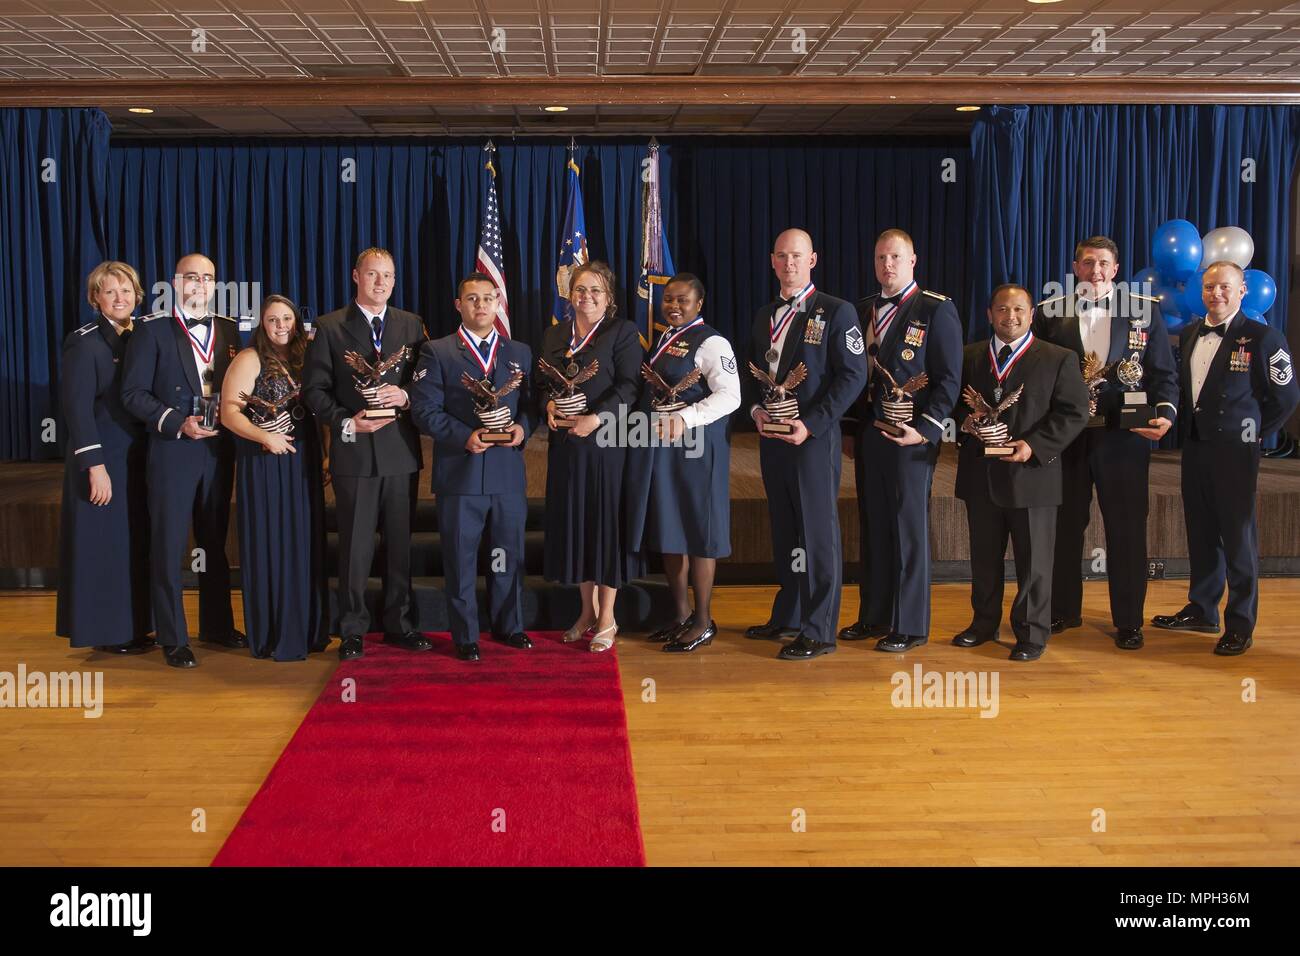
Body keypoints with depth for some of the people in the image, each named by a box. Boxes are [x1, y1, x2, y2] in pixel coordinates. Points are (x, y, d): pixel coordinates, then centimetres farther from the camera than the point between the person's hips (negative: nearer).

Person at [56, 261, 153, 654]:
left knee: (136, 543, 11)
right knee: (102, 544, 2)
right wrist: (95, 466, -19)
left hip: (138, 458, 7)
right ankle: (103, 632, 13)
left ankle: (133, 624, 22)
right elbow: (77, 407, -15)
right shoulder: (84, 343, -11)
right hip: (103, 458, -6)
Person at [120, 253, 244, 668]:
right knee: (169, 544, 0)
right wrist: (177, 422, -17)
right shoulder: (152, 329, -4)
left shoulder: (229, 329, 9)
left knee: (215, 540, 14)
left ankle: (216, 624, 27)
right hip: (171, 450, -4)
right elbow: (133, 393, -7)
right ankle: (173, 638, 9)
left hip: (219, 449, 4)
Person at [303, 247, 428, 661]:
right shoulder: (330, 327, 1)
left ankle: (399, 623, 20)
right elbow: (314, 389, -1)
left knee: (400, 542, 9)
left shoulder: (411, 325, 9)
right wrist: (346, 423, -13)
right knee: (355, 545, 2)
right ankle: (352, 630, 12)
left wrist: (406, 395, -11)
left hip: (401, 450, 3)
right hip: (354, 450, -3)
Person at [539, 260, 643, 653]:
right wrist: (549, 404, -6)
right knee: (574, 522, 9)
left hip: (607, 443, -5)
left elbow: (628, 385, -12)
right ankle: (587, 610, 22)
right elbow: (541, 381, 15)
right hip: (566, 445, 5)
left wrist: (596, 419, -22)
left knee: (607, 522, 0)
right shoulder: (554, 335, 14)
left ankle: (607, 617, 10)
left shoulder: (623, 332, -3)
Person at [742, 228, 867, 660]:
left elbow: (853, 375, -11)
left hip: (814, 438, -7)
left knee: (817, 532, -3)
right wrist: (756, 409, 0)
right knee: (784, 530, 14)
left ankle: (819, 631, 3)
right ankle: (787, 617, 25)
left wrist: (811, 425, -17)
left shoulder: (836, 312, -5)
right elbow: (752, 372, 21)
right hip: (772, 437, 7)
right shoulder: (764, 316, 16)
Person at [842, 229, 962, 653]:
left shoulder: (936, 309, -5)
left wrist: (925, 428, -17)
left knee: (909, 529, 0)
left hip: (910, 435, -6)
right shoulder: (863, 310, 14)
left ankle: (909, 625, 9)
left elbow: (948, 378, -9)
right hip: (867, 433, 6)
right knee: (872, 526, 12)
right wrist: (855, 421, 5)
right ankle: (874, 615, 22)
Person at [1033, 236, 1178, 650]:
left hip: (1123, 434, -1)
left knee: (1127, 530, 4)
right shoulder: (1049, 312, 4)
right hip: (1064, 435, 1)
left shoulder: (1146, 310, 3)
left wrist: (1166, 412, -15)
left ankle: (1128, 621, 15)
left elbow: (1163, 372, 2)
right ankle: (1063, 611, 25)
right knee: (1064, 526, 11)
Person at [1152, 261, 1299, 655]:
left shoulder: (1263, 337, -8)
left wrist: (1254, 433, -4)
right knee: (1201, 532, 14)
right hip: (1194, 446, 6)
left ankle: (1240, 625, 10)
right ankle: (1202, 610, 27)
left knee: (1238, 536, 1)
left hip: (1234, 449, -6)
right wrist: (1185, 428, 8)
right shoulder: (1189, 334, 9)